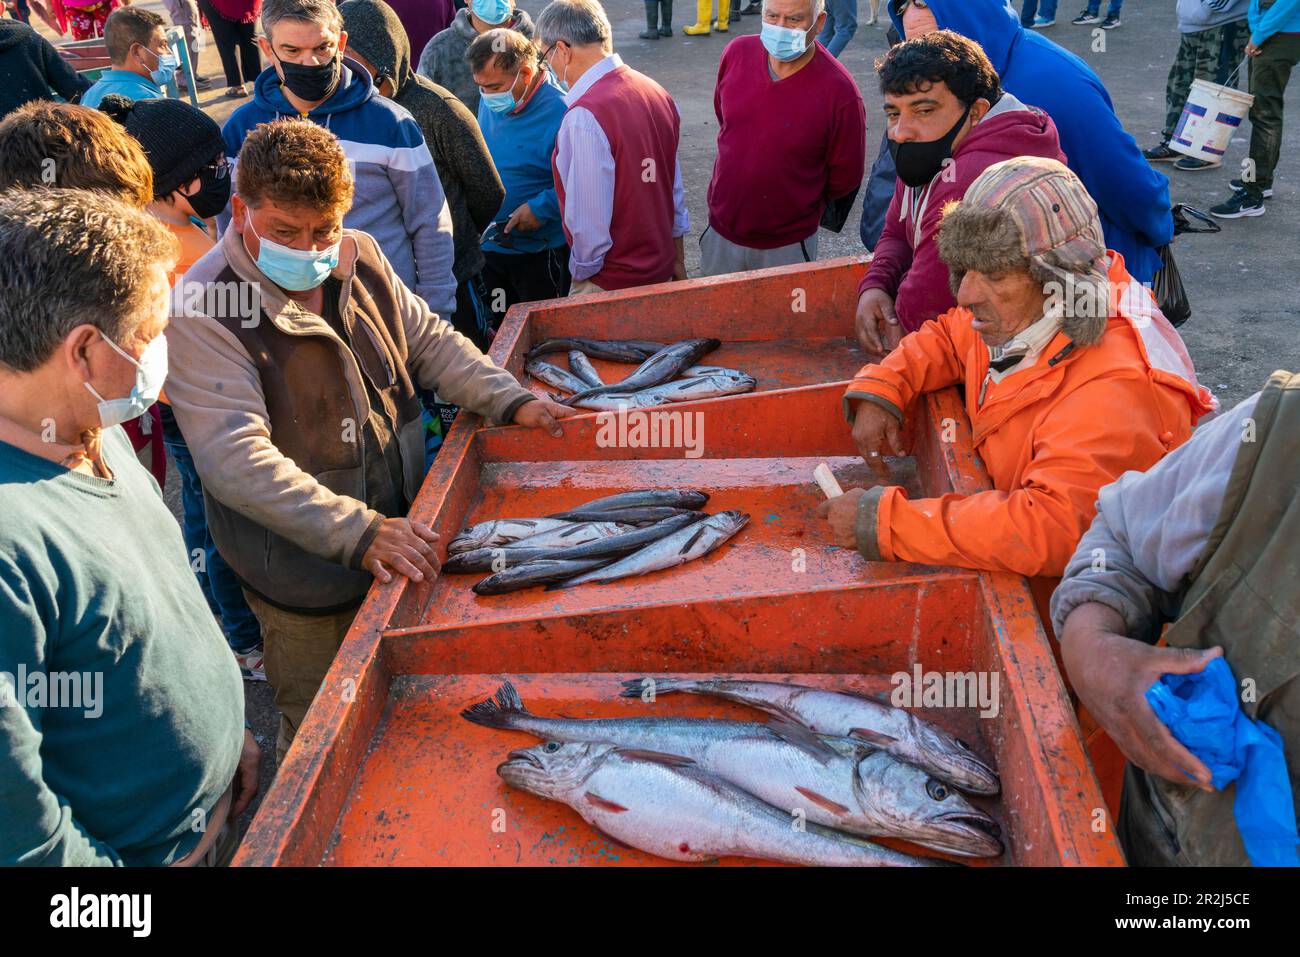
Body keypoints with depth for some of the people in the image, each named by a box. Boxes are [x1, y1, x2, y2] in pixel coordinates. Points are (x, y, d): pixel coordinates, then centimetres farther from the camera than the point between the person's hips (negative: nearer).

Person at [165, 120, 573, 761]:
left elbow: (428, 341, 12)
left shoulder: (359, 258, -1)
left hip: (401, 537, 6)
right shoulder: (203, 312, -21)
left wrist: (509, 399, -2)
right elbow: (237, 461, -27)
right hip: (305, 575, -6)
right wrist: (359, 533, -33)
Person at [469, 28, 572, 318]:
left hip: (541, 254, -7)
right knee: (500, 331, 19)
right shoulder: (489, 103, 3)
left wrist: (541, 207, -26)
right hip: (489, 247, 7)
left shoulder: (560, 112, -21)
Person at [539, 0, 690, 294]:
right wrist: (677, 258, 16)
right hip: (662, 271, 8)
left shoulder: (585, 117, -24)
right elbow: (674, 186, 7)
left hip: (611, 285, -8)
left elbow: (589, 219, -23)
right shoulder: (656, 92, 1)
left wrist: (582, 273, -6)